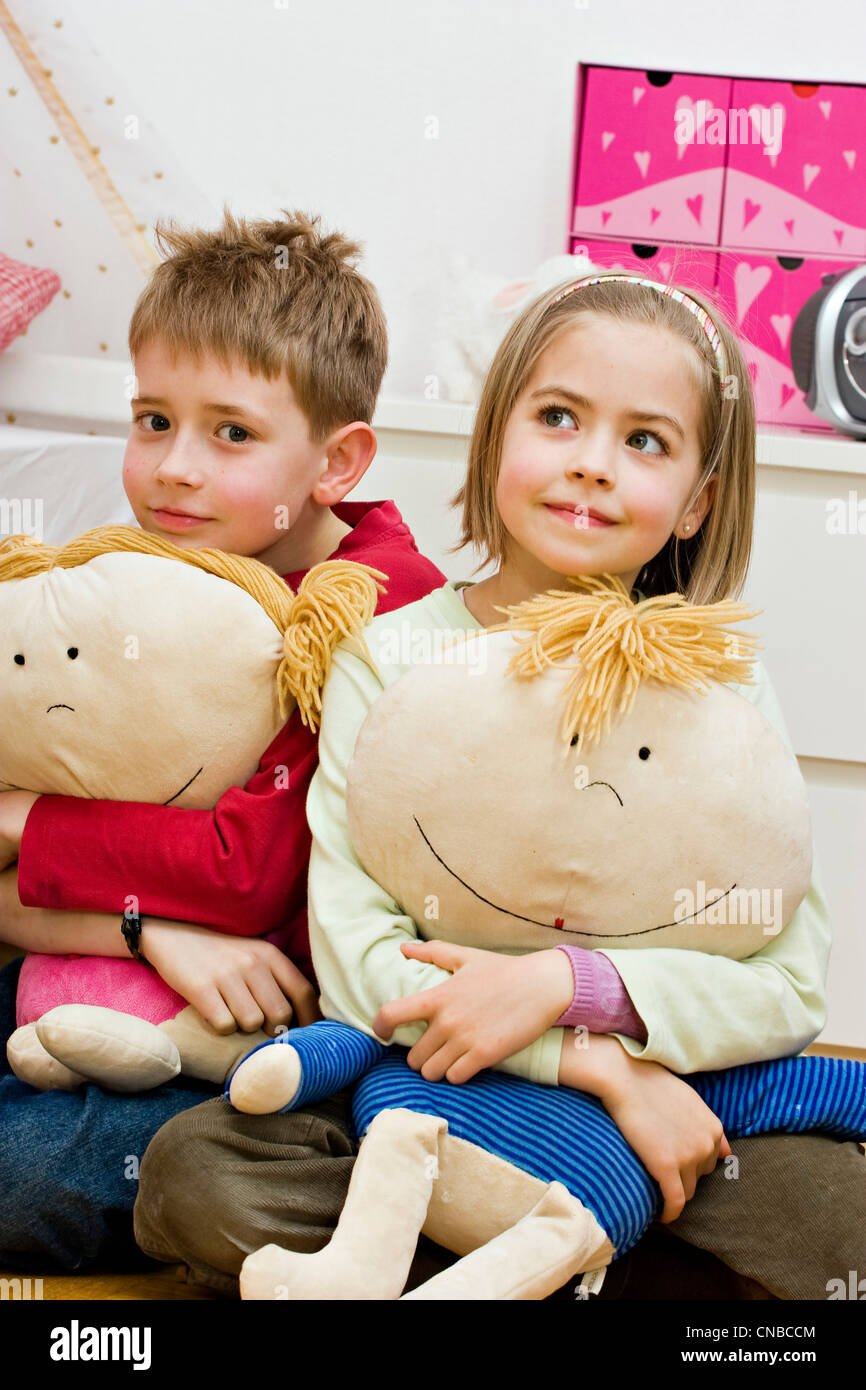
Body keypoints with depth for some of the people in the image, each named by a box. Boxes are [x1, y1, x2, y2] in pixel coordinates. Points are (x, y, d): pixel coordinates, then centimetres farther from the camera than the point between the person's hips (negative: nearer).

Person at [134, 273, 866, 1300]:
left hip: (663, 1100, 1)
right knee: (190, 1174, -24)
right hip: (420, 1090, 0)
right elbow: (358, 962, -13)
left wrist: (569, 983, -25)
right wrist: (599, 1064, -22)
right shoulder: (388, 660, -5)